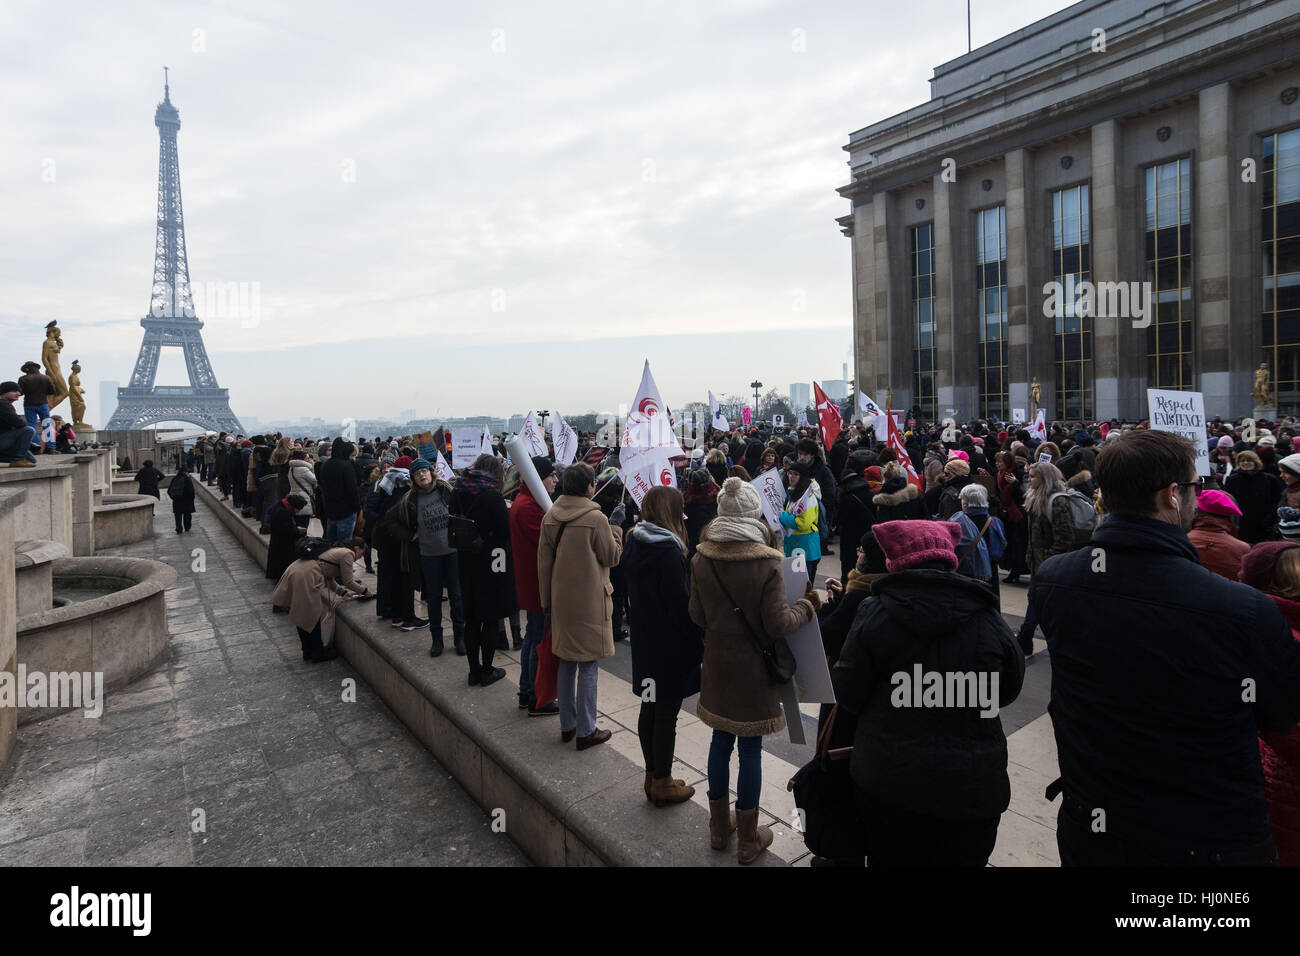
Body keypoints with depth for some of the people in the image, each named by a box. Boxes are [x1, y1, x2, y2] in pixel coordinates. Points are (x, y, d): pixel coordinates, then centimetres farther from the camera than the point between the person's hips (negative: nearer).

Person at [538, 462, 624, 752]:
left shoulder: (550, 517, 1)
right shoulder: (596, 518, -16)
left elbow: (543, 562, 6)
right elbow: (612, 557, -7)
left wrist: (547, 599, 14)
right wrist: (616, 525, 3)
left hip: (561, 598, 6)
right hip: (590, 600, -6)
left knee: (566, 662, 16)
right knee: (589, 665, 4)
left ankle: (567, 726, 27)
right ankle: (586, 730, 12)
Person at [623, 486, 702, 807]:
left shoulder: (634, 543, 3)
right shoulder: (668, 551, -22)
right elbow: (682, 604, -20)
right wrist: (699, 640, -10)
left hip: (644, 642, 8)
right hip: (670, 646, -8)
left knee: (650, 709, 18)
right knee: (666, 714, 6)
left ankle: (653, 776, 32)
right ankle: (662, 784, 20)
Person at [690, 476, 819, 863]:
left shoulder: (702, 559, -7)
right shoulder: (766, 563, -18)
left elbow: (697, 615, 0)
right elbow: (777, 624, -16)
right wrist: (806, 607, 1)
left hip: (716, 664, 4)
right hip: (753, 668, -4)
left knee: (721, 740, 18)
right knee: (750, 748, 8)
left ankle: (719, 827, 34)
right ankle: (747, 839, 24)